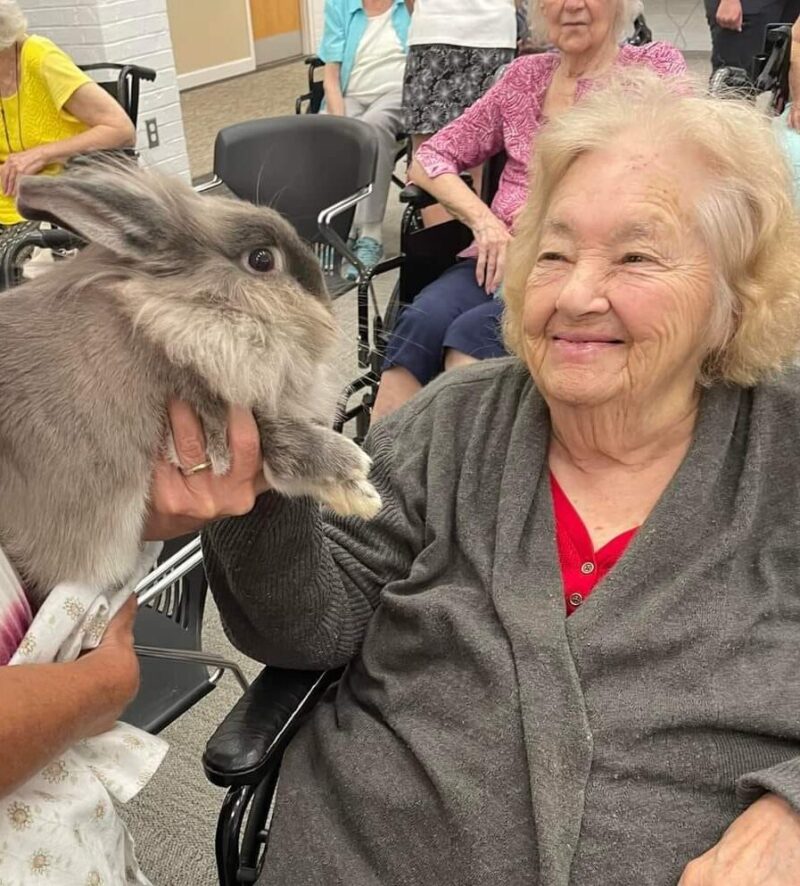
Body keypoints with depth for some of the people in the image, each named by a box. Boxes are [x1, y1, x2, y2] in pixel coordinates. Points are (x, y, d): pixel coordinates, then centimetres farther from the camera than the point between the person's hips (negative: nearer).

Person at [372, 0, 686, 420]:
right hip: (500, 260, 3)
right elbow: (429, 160, 17)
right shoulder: (525, 75, 19)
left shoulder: (657, 66, 10)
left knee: (474, 333, -32)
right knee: (419, 323, -29)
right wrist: (485, 221, -2)